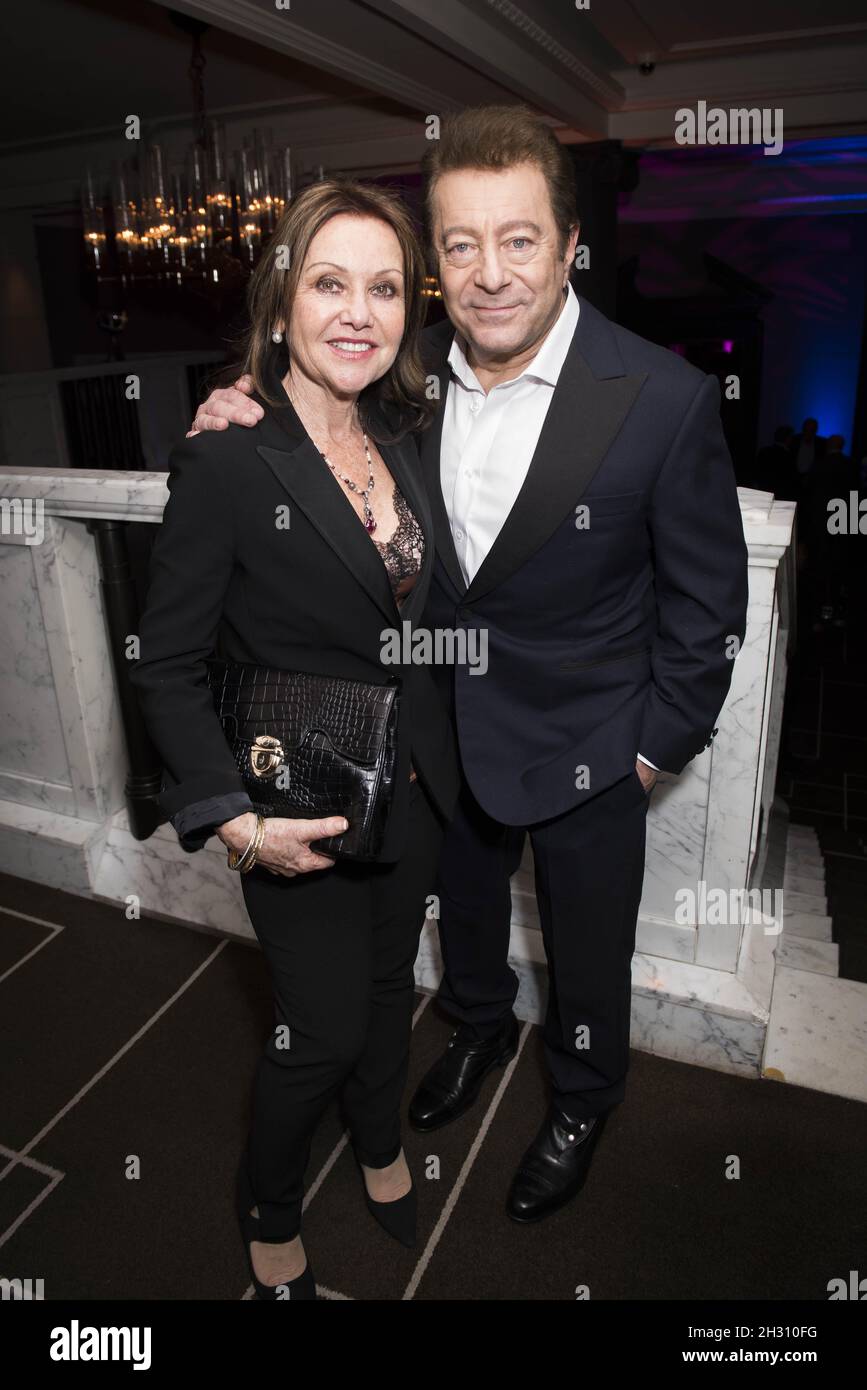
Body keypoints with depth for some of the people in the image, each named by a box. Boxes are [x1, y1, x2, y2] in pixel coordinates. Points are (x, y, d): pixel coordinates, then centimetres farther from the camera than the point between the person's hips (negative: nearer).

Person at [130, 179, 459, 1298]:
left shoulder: (402, 437, 0)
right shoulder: (225, 461, -20)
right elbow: (167, 666, -16)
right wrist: (234, 818, -23)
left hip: (415, 785, 6)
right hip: (305, 811, -6)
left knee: (388, 983, 25)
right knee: (323, 1027, 11)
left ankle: (380, 1147, 55)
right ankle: (268, 1210, 43)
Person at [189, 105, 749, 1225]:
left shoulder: (664, 398, -22)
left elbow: (707, 597, -12)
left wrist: (661, 741, -8)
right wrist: (249, 416, -11)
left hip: (586, 748, -3)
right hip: (442, 724, 4)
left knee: (587, 952, 20)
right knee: (462, 910, 28)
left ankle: (582, 1096, 51)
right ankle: (480, 1026, 60)